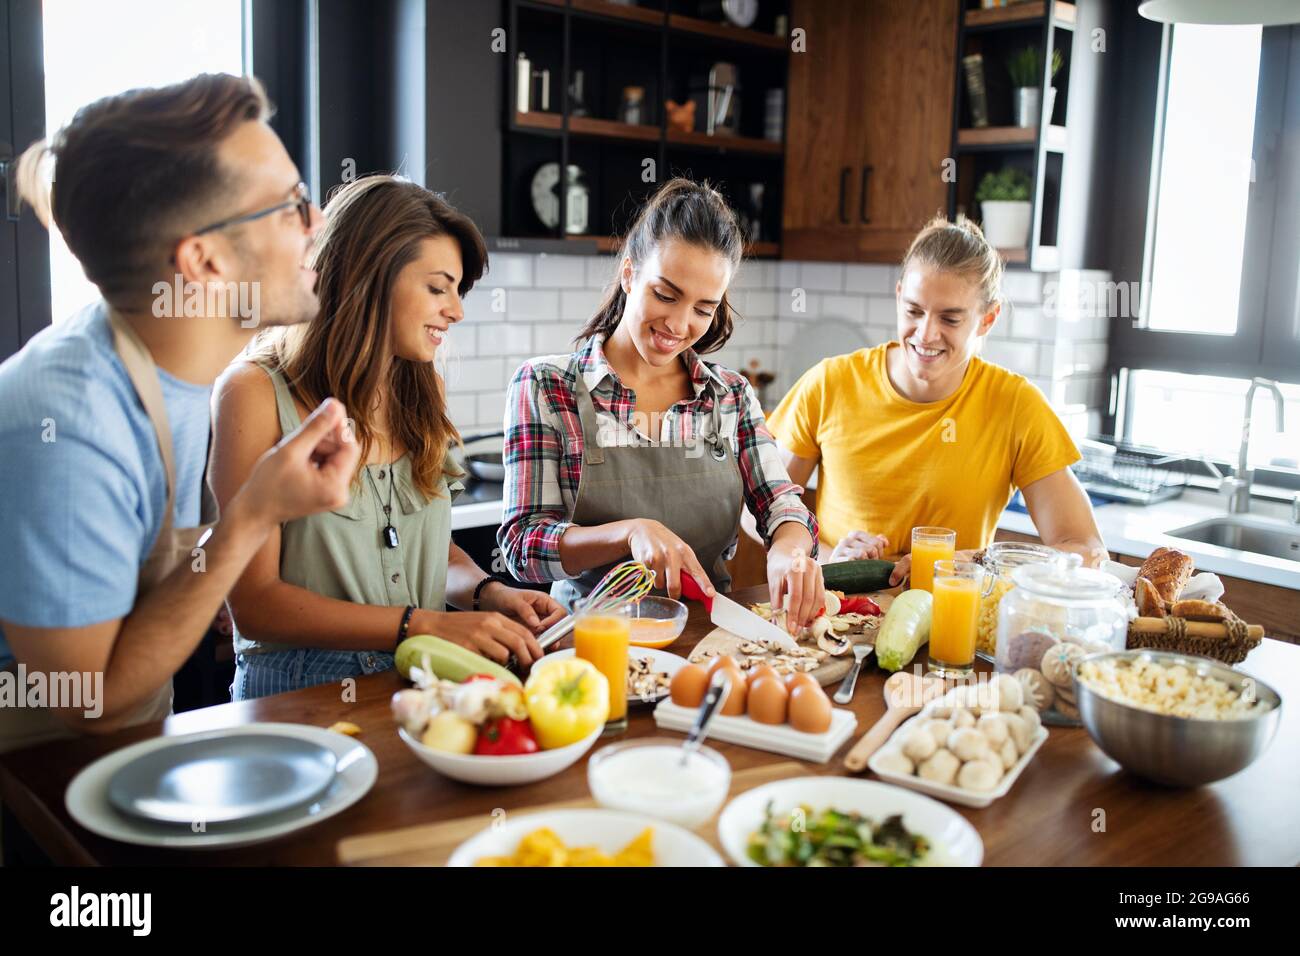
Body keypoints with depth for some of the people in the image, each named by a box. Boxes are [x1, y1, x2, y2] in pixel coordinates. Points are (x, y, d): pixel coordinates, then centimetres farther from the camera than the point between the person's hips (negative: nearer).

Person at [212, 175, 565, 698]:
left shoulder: (421, 389, 13)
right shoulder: (256, 392, -7)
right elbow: (253, 601, -11)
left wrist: (488, 592, 0)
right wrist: (423, 624, -20)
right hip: (300, 690, -5)